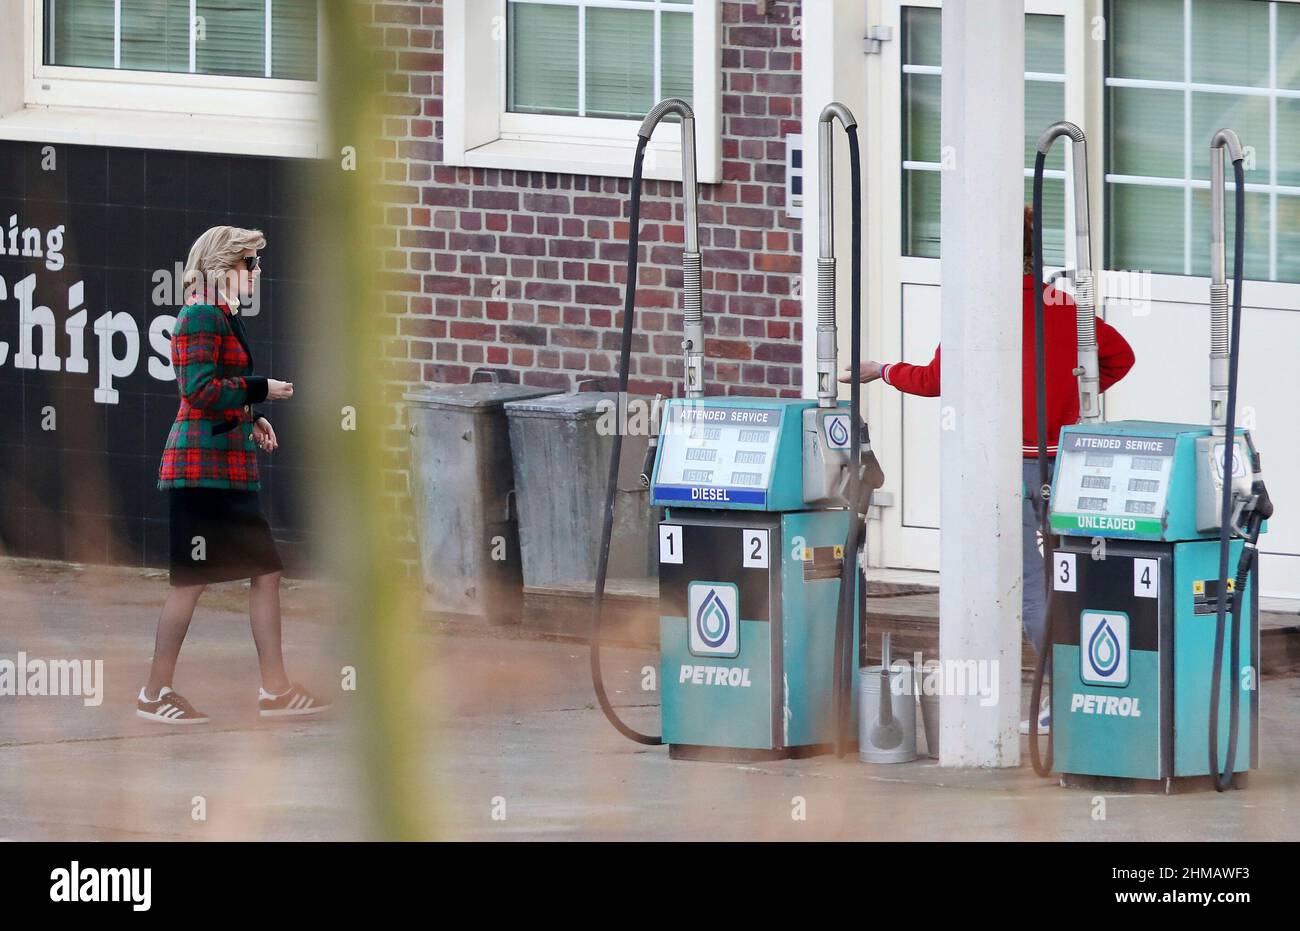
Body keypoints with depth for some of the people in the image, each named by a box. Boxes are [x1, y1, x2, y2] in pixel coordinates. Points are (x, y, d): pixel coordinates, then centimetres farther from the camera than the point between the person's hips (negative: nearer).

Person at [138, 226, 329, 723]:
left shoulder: (224, 317, 18)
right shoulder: (202, 317, -12)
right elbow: (199, 389, -21)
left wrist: (251, 420, 12)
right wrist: (260, 390, -12)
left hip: (229, 471, 10)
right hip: (202, 465, -10)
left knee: (267, 571, 7)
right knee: (191, 580, -5)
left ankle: (274, 688, 10)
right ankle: (155, 695, 2)